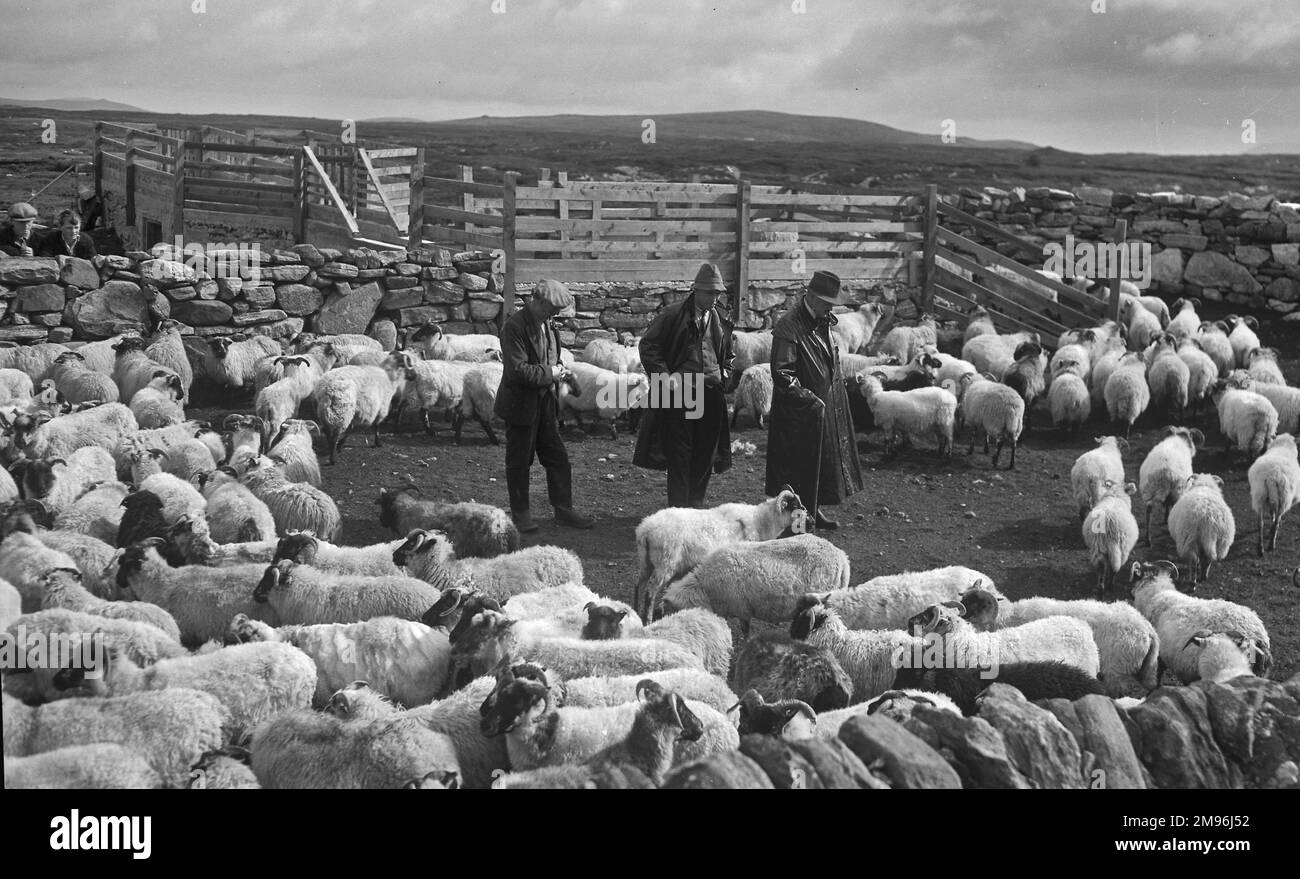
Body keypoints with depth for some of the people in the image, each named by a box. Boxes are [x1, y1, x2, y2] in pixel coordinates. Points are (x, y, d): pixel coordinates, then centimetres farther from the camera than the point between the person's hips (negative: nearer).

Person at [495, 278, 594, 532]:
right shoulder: (514, 326, -18)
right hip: (521, 405, -8)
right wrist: (549, 373, -18)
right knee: (519, 461, 5)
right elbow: (517, 370, -24)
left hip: (546, 404, 8)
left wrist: (560, 370, 3)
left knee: (557, 458, 9)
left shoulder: (547, 325, 9)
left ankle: (563, 509, 18)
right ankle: (520, 514, 15)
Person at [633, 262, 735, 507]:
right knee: (679, 455, -3)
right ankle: (678, 510, 1)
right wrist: (663, 375, -13)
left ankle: (696, 507, 18)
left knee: (705, 457, 8)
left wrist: (725, 372, 8)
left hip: (711, 393, 5)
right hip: (680, 392, -5)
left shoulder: (720, 320, 12)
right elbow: (648, 345, -2)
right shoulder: (673, 315, -3)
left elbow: (728, 355, 27)